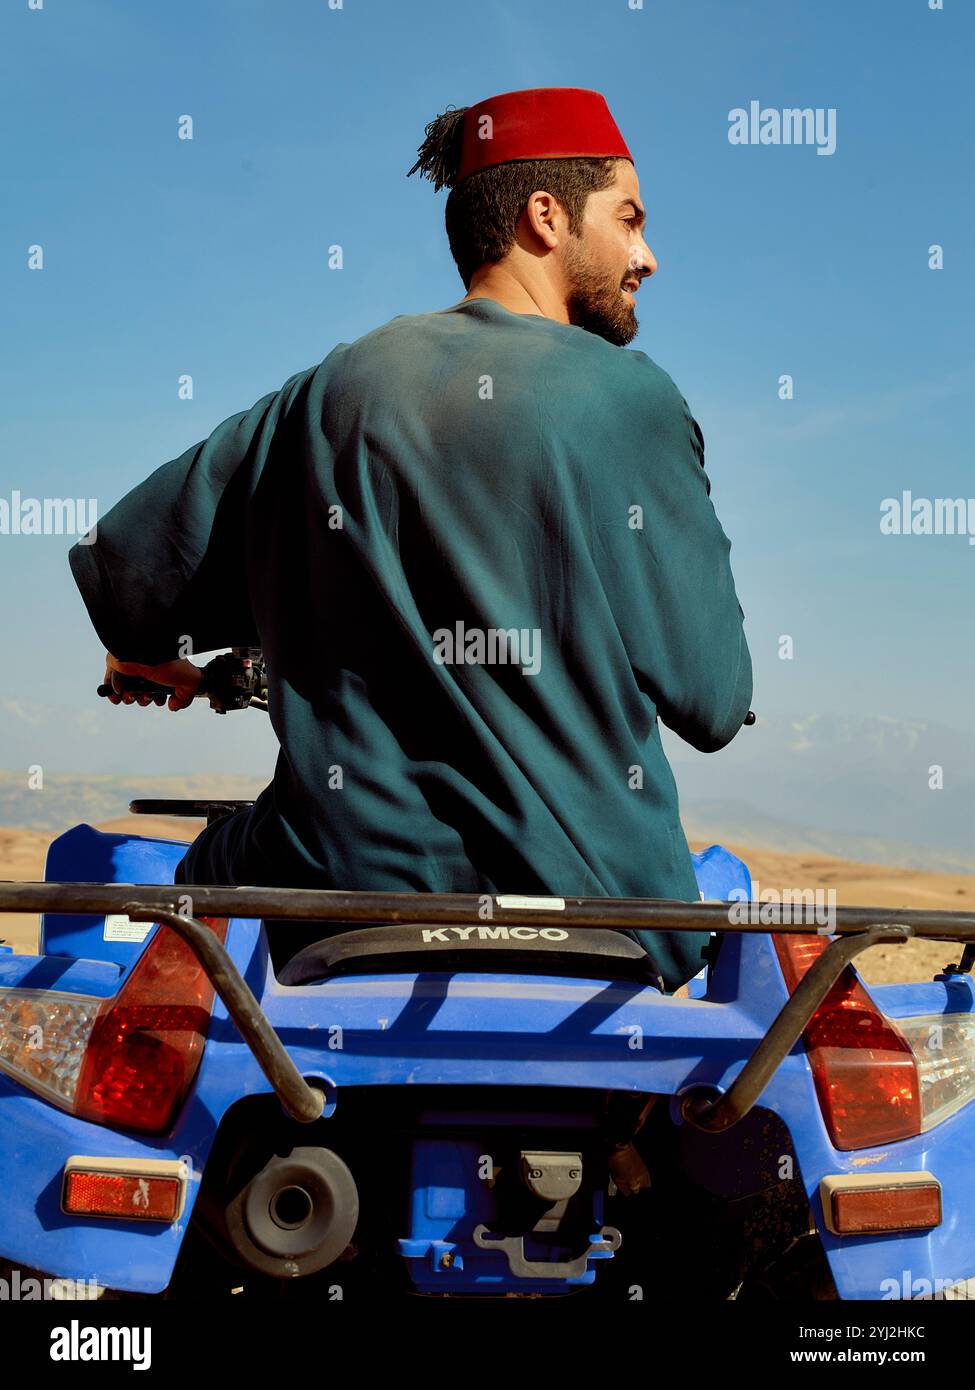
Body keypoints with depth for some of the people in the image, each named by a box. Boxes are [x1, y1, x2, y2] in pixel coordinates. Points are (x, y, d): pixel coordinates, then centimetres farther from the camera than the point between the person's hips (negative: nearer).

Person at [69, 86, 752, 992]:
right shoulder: (627, 398, -7)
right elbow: (713, 708, -5)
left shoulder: (330, 391, 3)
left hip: (350, 889, 3)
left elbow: (120, 570, 8)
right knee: (726, 880, 31)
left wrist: (160, 663, 31)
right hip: (592, 902, -2)